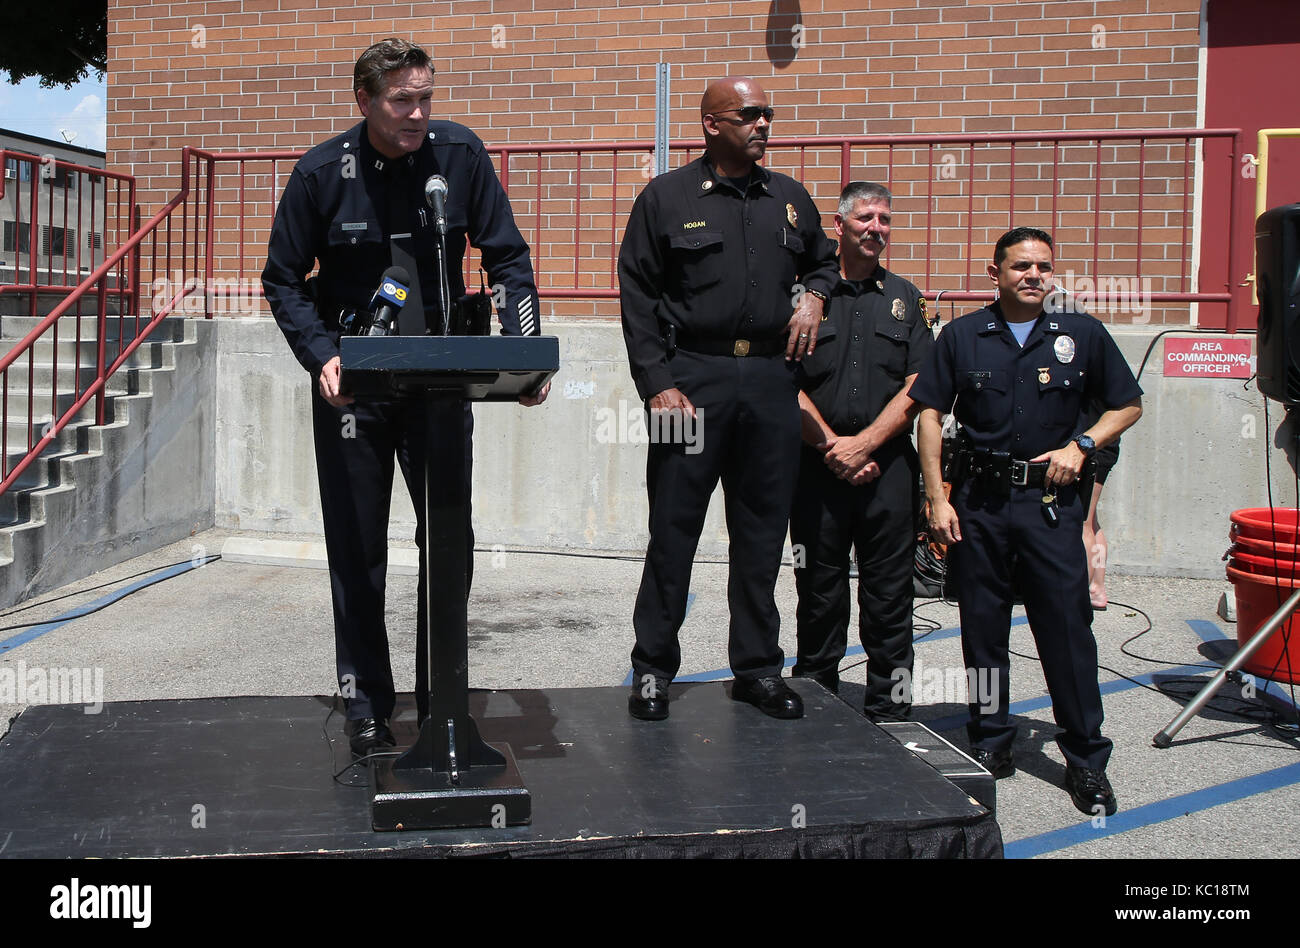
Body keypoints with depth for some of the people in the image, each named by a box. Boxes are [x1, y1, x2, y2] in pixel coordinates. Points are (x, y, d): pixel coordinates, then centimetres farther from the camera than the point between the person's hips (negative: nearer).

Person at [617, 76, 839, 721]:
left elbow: (824, 260, 32)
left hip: (772, 380, 4)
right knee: (674, 525, -2)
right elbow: (639, 299, 0)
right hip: (691, 376, -3)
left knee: (763, 528, 7)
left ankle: (757, 667, 18)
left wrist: (813, 295, 8)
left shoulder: (791, 199, 16)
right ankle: (653, 668, 9)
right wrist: (658, 384, -9)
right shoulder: (666, 198, 4)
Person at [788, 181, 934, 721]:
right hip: (818, 468, -1)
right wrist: (831, 445, -8)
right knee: (819, 596, 6)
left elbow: (917, 389, 3)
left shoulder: (904, 300, 11)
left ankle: (888, 716, 10)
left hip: (888, 468, 1)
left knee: (889, 599, 2)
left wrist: (864, 443, -8)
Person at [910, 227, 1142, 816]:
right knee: (982, 625, 7)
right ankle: (990, 743, 21)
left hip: (1051, 500, -1)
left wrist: (1081, 445, -4)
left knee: (1067, 625, -3)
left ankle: (1086, 760, 6)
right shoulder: (962, 336, 6)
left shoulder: (1082, 335, 5)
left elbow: (1128, 405, 13)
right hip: (979, 500, 1)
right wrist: (937, 498, -1)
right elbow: (930, 414, 6)